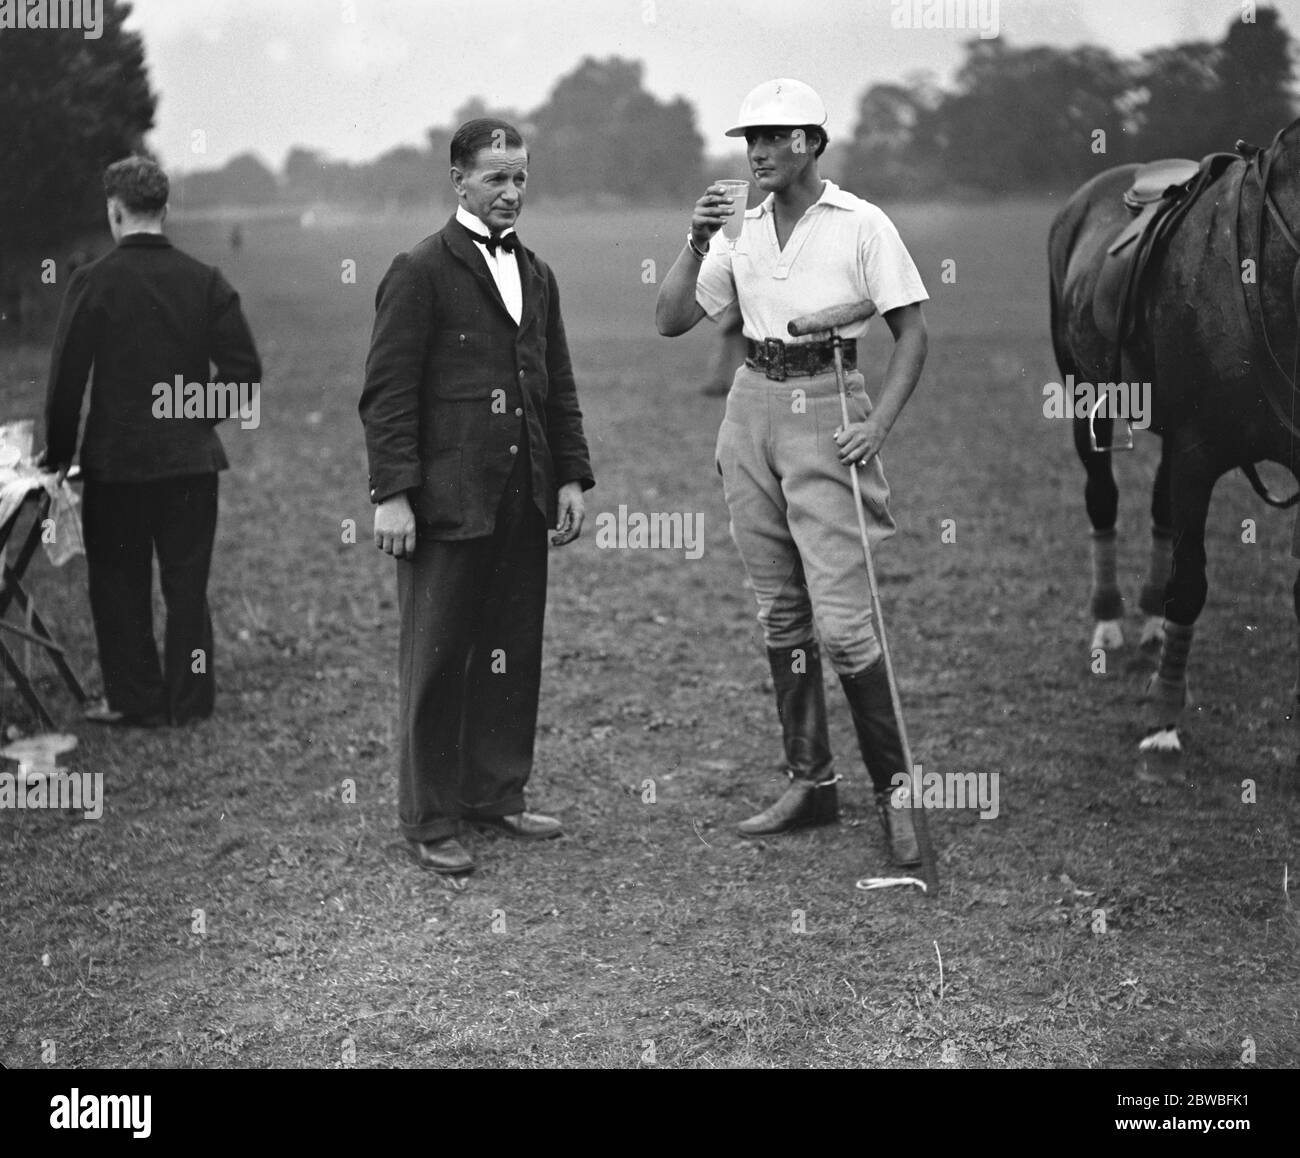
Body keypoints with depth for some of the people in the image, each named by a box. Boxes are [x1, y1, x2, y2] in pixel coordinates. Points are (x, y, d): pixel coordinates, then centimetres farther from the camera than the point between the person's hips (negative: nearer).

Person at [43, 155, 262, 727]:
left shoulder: (92, 283, -9)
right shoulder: (205, 281, -2)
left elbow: (66, 378, -9)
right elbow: (244, 369, -5)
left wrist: (59, 453, 3)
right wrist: (200, 417, 10)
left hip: (116, 461, -2)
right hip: (191, 460, 2)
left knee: (119, 584, 10)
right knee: (187, 583, 10)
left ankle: (135, 698, 14)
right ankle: (189, 698, 15)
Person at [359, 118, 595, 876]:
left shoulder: (537, 275, 16)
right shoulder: (420, 273, -5)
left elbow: (560, 387, 18)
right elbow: (388, 393, -10)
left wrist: (573, 477, 10)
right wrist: (393, 494, -15)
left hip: (524, 499, 6)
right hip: (448, 497, -6)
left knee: (515, 653, 10)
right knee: (437, 660, 1)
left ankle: (497, 793, 23)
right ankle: (431, 821, 8)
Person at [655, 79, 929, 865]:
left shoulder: (862, 225, -4)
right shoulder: (743, 231, 10)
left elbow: (913, 334, -5)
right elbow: (671, 321, 7)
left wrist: (880, 424, -16)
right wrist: (696, 245, -7)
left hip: (825, 408, -6)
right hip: (752, 409, 6)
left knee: (841, 623, -11)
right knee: (780, 616, 11)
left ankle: (895, 789, 2)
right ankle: (812, 783, 22)